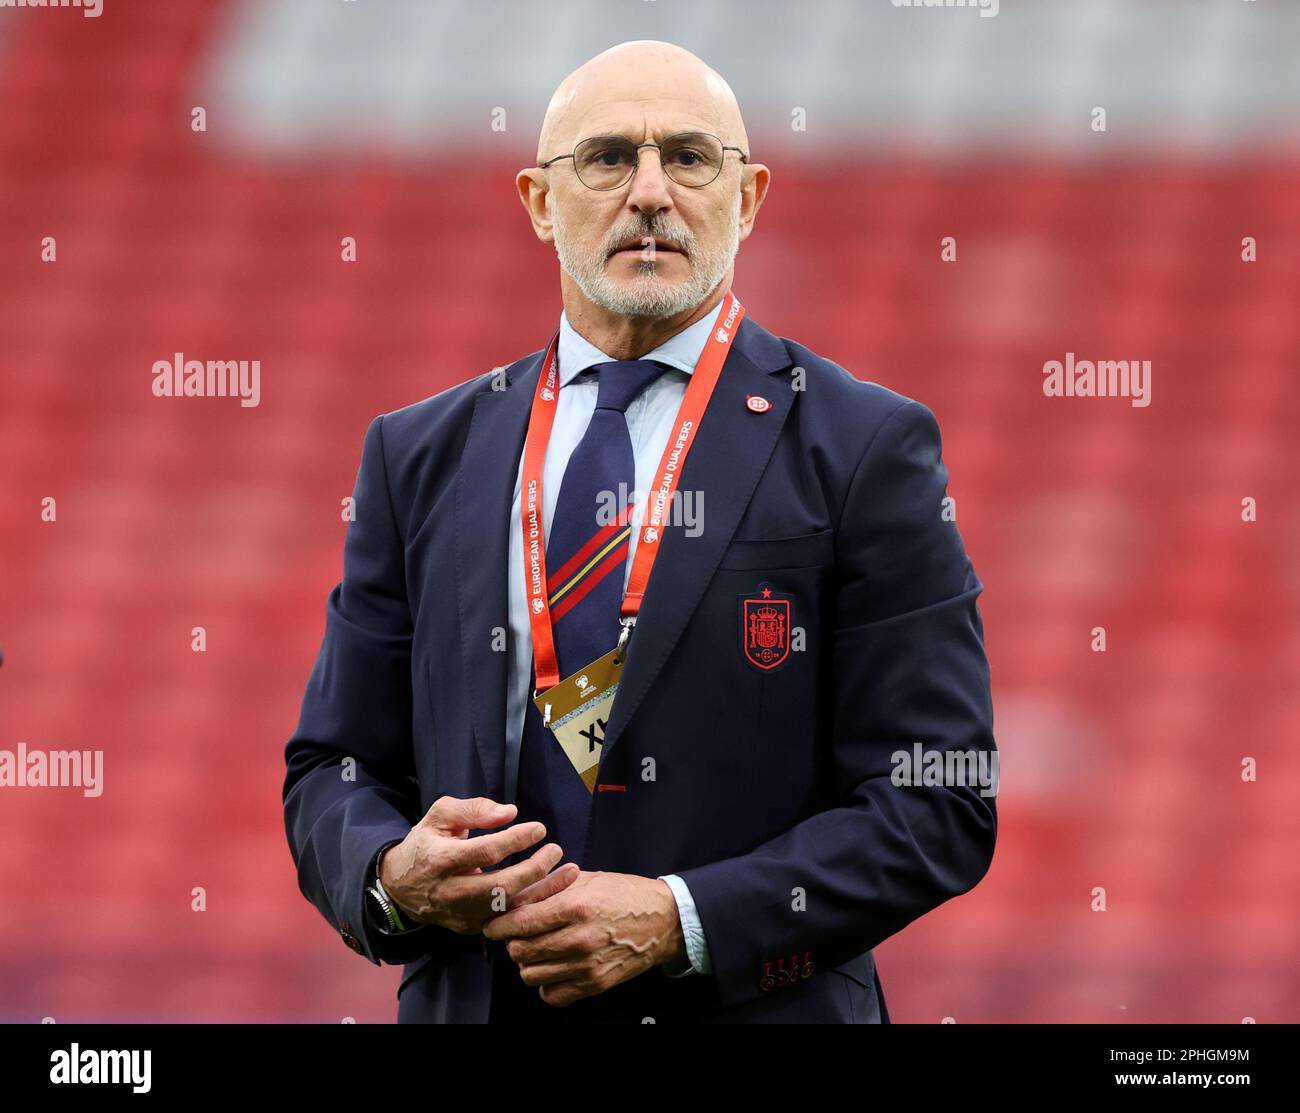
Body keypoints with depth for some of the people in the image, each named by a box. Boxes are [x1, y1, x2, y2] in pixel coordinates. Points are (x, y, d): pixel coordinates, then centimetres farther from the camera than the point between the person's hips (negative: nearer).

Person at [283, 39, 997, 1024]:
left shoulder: (863, 450, -5)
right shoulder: (419, 457, 6)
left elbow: (938, 803, -9)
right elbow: (333, 768, 9)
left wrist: (680, 920, -19)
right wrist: (395, 875, -13)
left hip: (755, 1011, -3)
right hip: (472, 1000, 3)